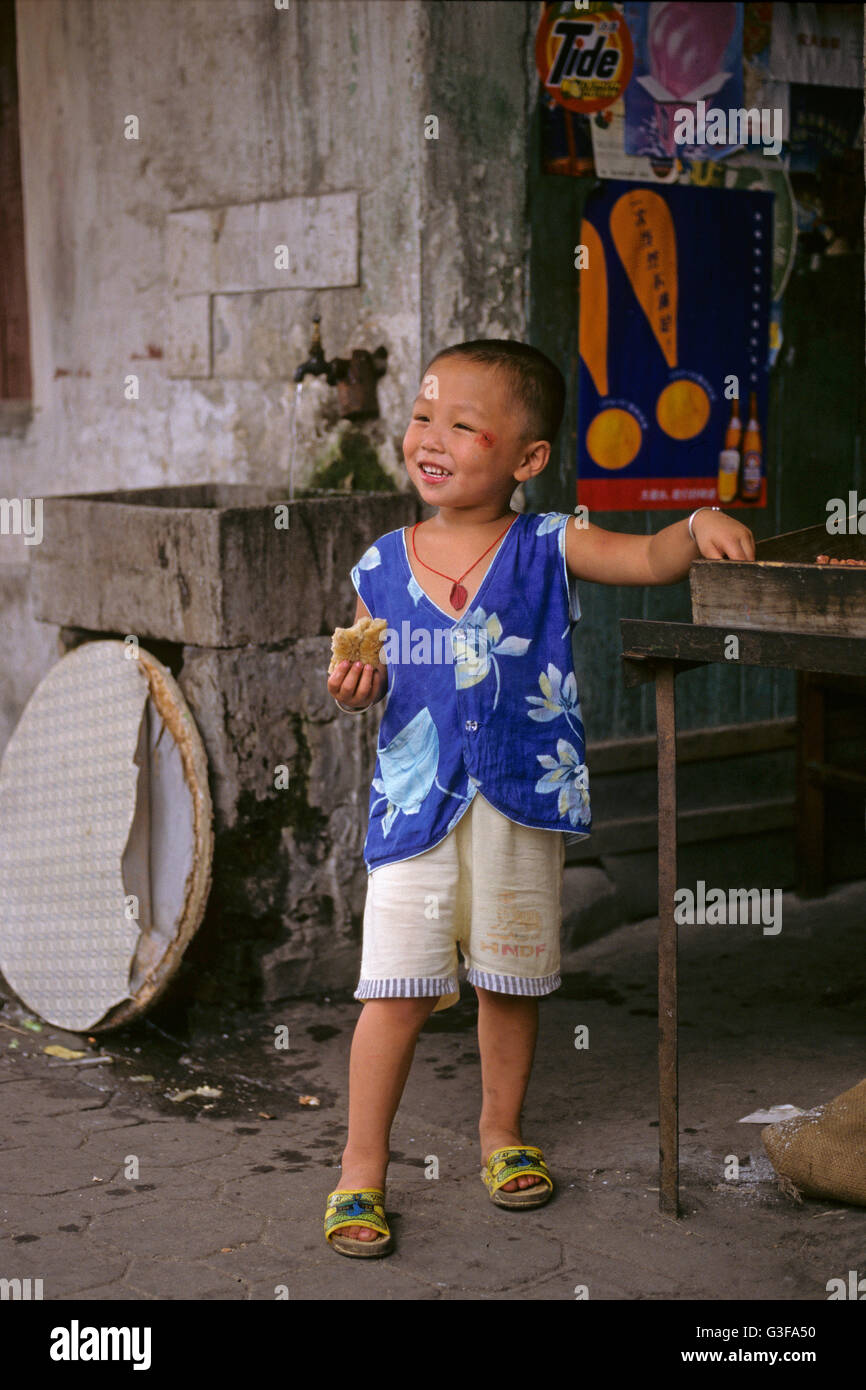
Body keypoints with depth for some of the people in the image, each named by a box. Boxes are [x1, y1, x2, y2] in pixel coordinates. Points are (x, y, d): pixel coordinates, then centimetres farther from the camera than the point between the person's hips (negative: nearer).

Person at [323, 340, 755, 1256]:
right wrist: (356, 688, -13)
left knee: (510, 983, 14)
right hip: (416, 806, 0)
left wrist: (698, 526, -35)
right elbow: (370, 679, 10)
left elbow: (652, 560, -15)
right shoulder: (382, 568, 0)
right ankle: (361, 1167, 11)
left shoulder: (548, 548, -4)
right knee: (397, 991, -3)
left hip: (520, 809, 0)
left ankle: (501, 1132, 36)